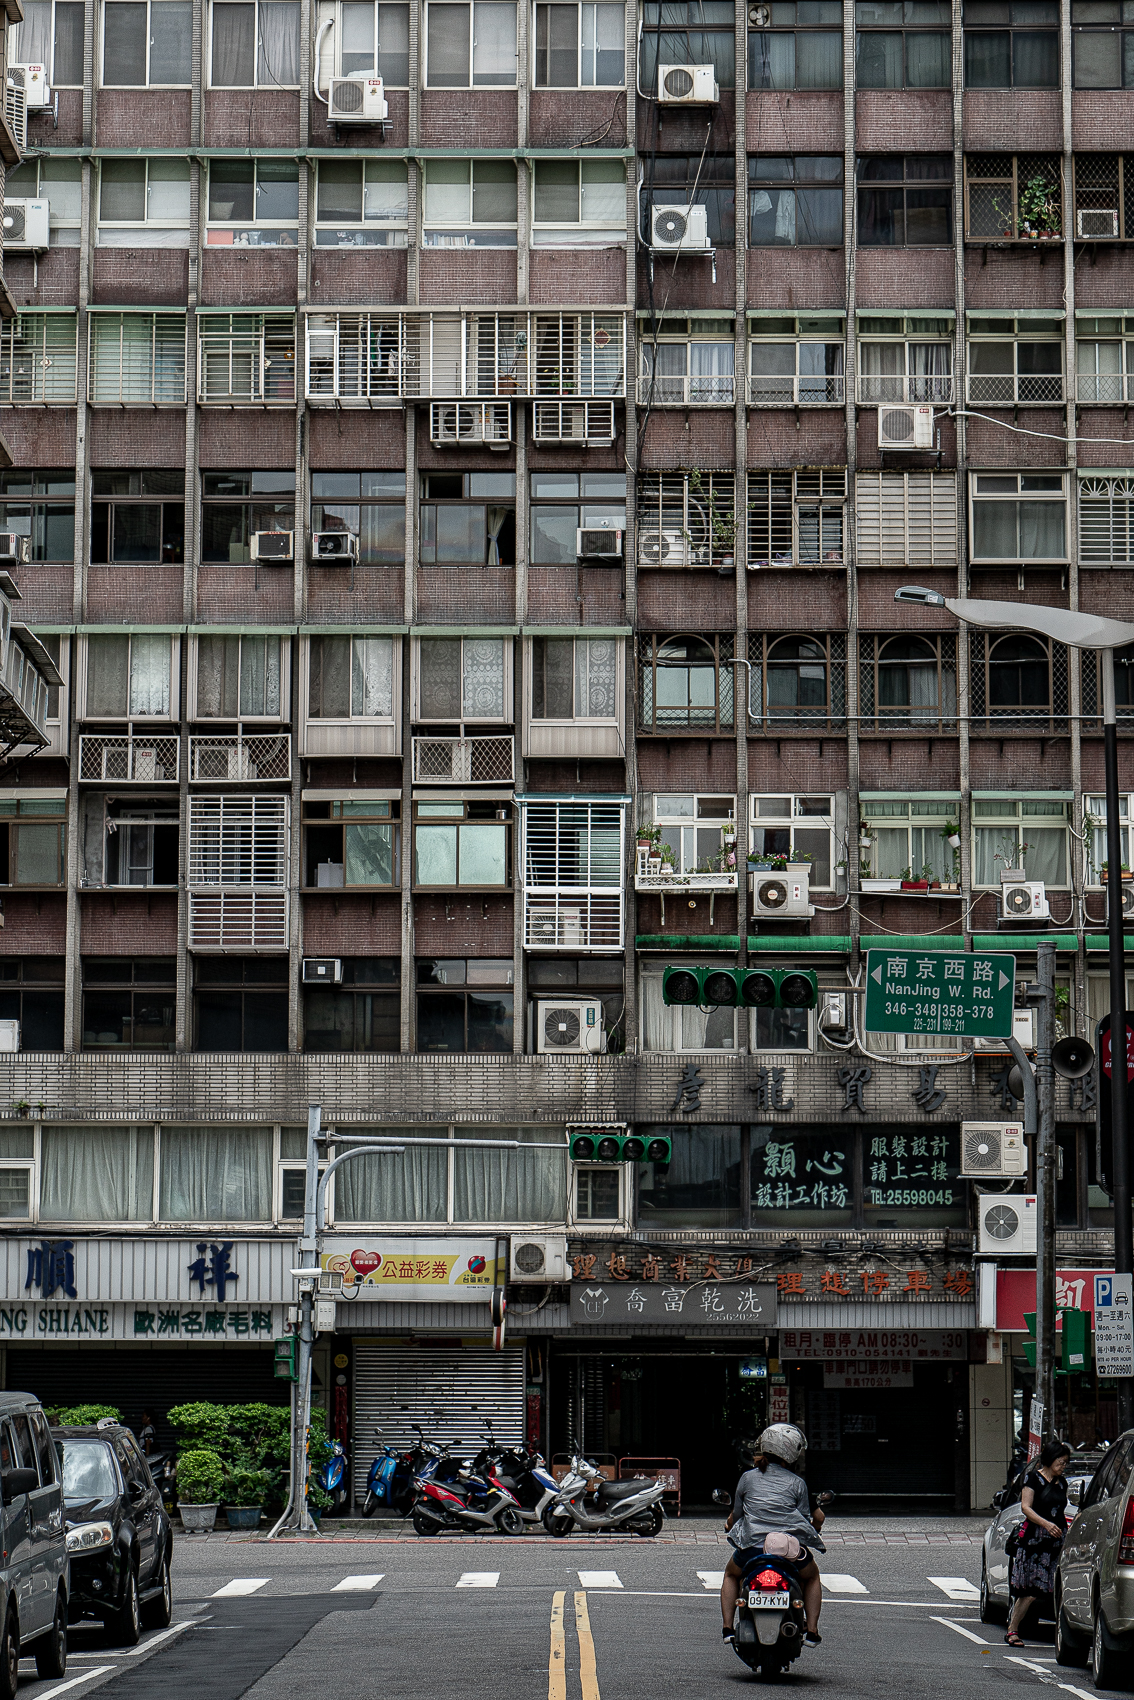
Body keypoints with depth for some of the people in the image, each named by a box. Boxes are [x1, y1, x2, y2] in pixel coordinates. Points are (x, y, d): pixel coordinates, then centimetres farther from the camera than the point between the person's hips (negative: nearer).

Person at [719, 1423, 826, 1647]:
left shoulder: (748, 1477, 9)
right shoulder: (797, 1483, 5)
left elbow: (735, 1516, 16)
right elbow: (805, 1520, 7)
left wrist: (730, 1524, 40)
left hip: (752, 1544, 1)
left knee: (731, 1574, 34)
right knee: (812, 1576, 31)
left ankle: (728, 1628, 19)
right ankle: (812, 1631, 20)